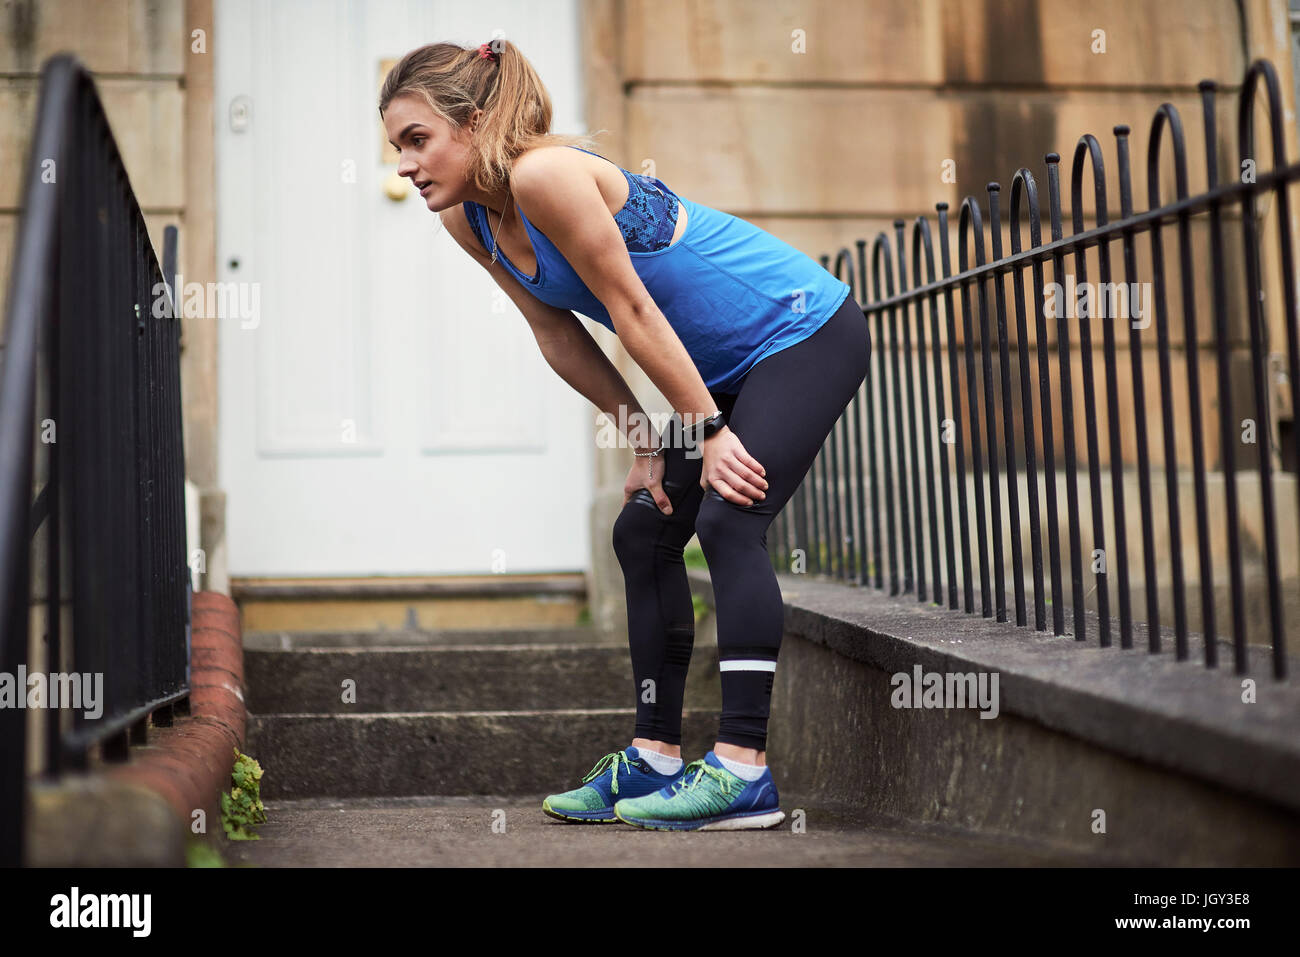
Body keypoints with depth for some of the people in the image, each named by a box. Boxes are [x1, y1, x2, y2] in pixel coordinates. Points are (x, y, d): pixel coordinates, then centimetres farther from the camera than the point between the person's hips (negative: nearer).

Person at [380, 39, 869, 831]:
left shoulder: (544, 174, -27)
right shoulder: (469, 219, -1)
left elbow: (632, 309, -24)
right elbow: (560, 337, 5)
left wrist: (708, 429, -18)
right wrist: (646, 439, 4)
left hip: (806, 329, -9)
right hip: (728, 365, 9)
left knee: (729, 521, -21)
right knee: (645, 533, 7)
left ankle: (744, 771, -18)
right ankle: (656, 758, 14)